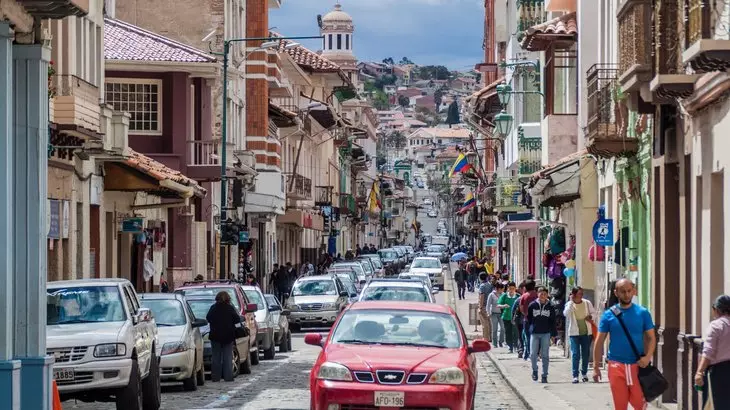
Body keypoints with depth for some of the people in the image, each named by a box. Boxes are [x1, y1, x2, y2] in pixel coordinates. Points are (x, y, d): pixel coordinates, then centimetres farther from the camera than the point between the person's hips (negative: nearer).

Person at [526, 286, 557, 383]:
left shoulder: (550, 307, 3)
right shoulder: (532, 305, 0)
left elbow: (553, 321, 7)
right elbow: (528, 319, 5)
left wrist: (553, 334, 3)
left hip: (546, 334, 0)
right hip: (534, 333, 0)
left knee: (545, 355, 3)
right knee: (533, 354, -4)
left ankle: (544, 376, 9)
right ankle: (534, 370, 21)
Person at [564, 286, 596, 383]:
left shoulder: (587, 303, 1)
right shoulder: (569, 304, -5)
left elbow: (593, 312, 12)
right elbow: (566, 314, -24)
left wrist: (590, 316, -10)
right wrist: (571, 301, -21)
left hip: (586, 332, 3)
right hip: (574, 333, -3)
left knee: (586, 354, 10)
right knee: (575, 354, -8)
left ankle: (584, 373, 24)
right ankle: (575, 375, -6)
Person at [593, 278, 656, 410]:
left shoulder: (643, 313, 1)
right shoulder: (609, 315, 2)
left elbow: (651, 337, 4)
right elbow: (599, 341, 6)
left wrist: (648, 357, -14)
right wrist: (596, 367, 2)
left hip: (637, 366, 0)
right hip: (616, 365, 0)